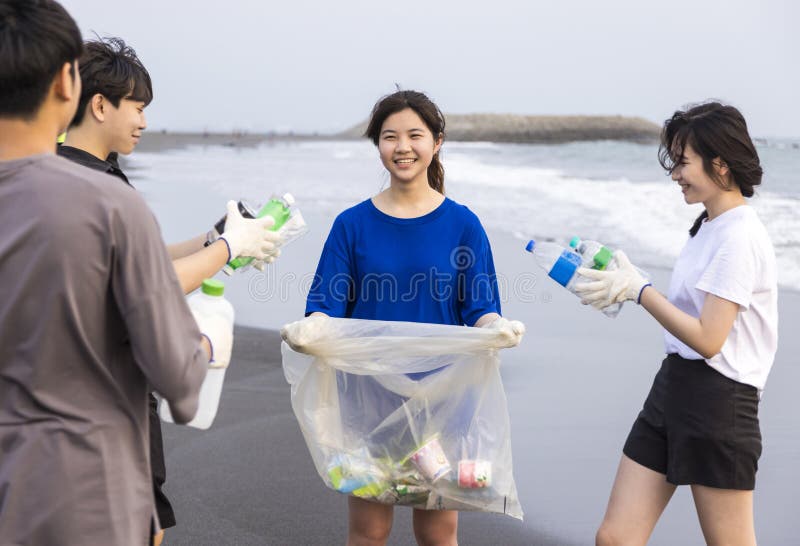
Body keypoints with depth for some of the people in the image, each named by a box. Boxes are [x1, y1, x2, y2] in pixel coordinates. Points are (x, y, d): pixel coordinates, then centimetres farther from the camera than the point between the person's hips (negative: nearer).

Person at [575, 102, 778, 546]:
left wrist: (638, 288, -15)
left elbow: (708, 339, -20)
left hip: (716, 400, -9)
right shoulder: (708, 226, 13)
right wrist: (625, 287, 6)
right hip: (672, 385, 9)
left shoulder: (740, 237, -16)